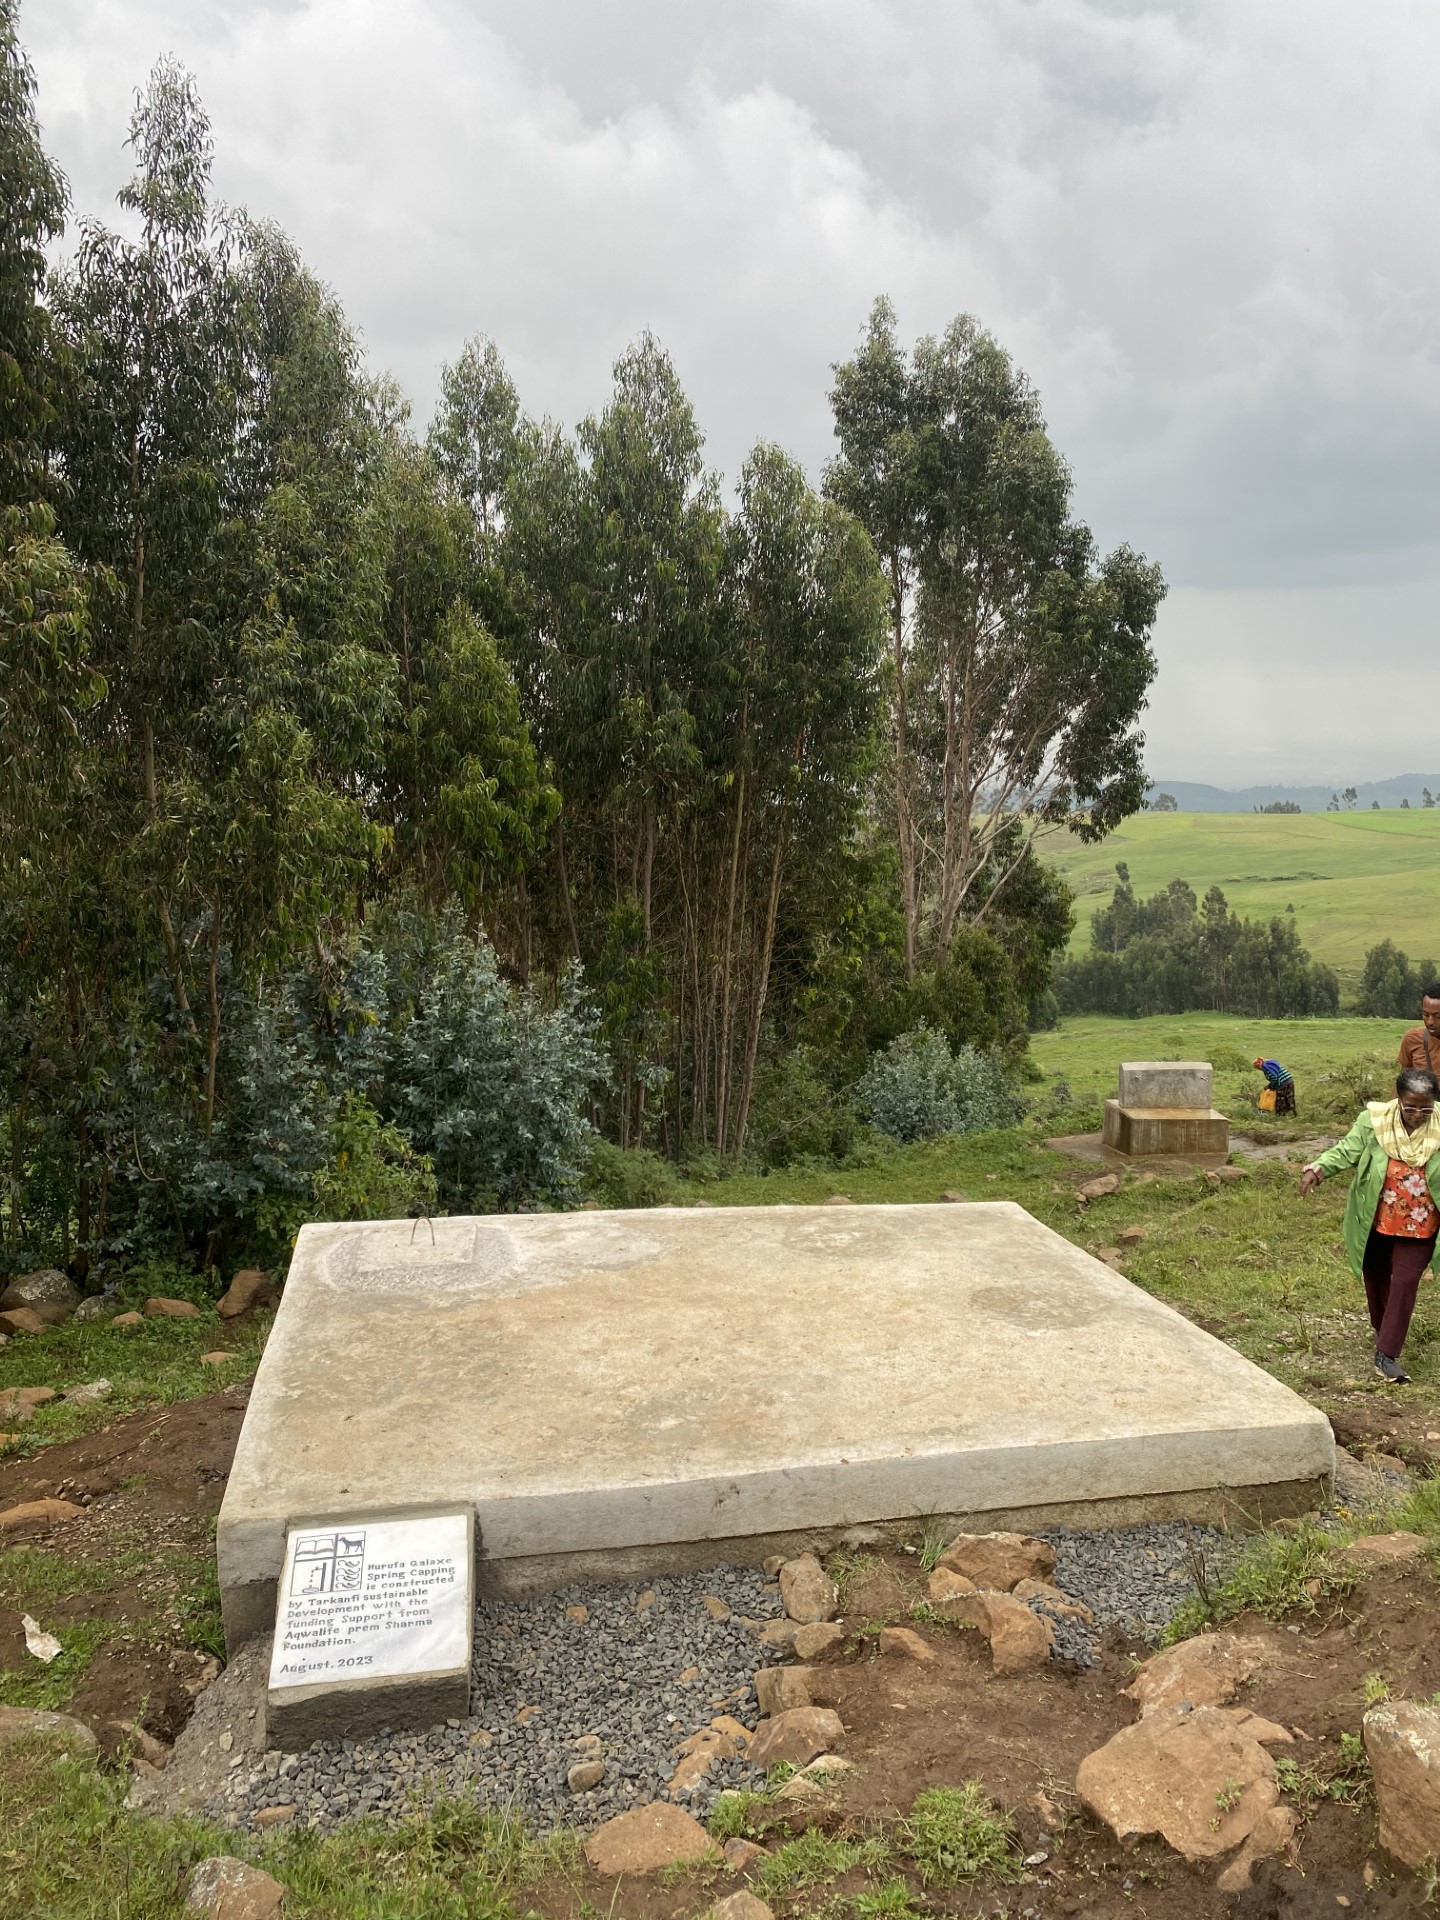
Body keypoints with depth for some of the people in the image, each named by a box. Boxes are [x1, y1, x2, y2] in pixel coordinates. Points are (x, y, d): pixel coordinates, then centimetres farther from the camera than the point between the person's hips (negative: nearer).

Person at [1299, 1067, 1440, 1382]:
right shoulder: (1373, 1120, -16)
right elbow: (1346, 1152, -12)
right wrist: (1317, 1168, -28)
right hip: (1375, 1222, 1)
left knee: (1405, 1283, -4)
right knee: (1376, 1277, 20)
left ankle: (1386, 1354, 2)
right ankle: (1382, 1329, 47)